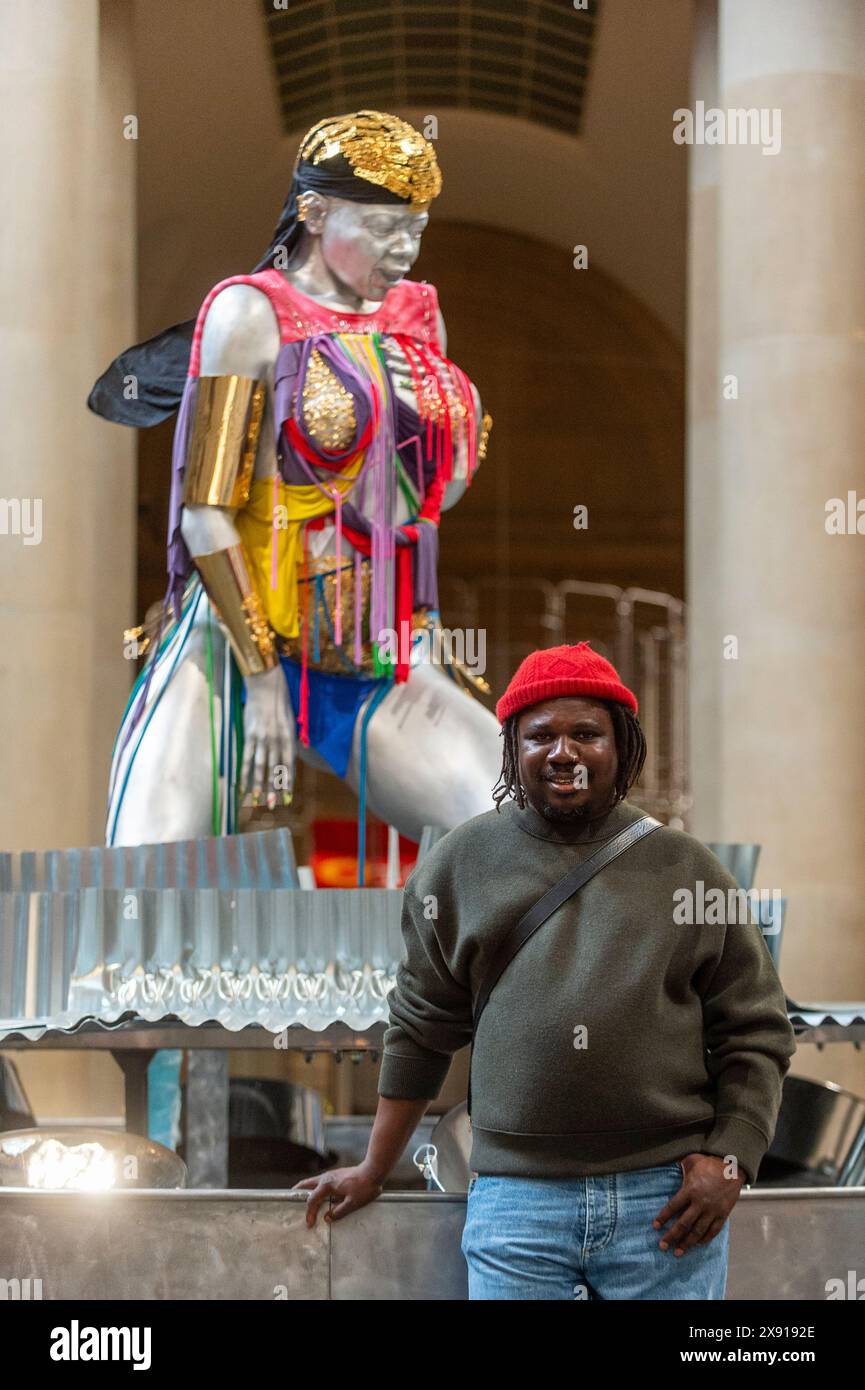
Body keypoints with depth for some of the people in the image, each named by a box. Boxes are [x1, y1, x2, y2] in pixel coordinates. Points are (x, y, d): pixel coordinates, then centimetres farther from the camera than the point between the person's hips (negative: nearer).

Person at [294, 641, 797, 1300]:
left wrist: (729, 1161, -3)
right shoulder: (460, 865, 10)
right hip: (516, 1196, 0)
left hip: (669, 1200, 0)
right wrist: (374, 1170, 17)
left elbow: (756, 1034, 9)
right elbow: (421, 1031, 15)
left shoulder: (685, 867, 8)